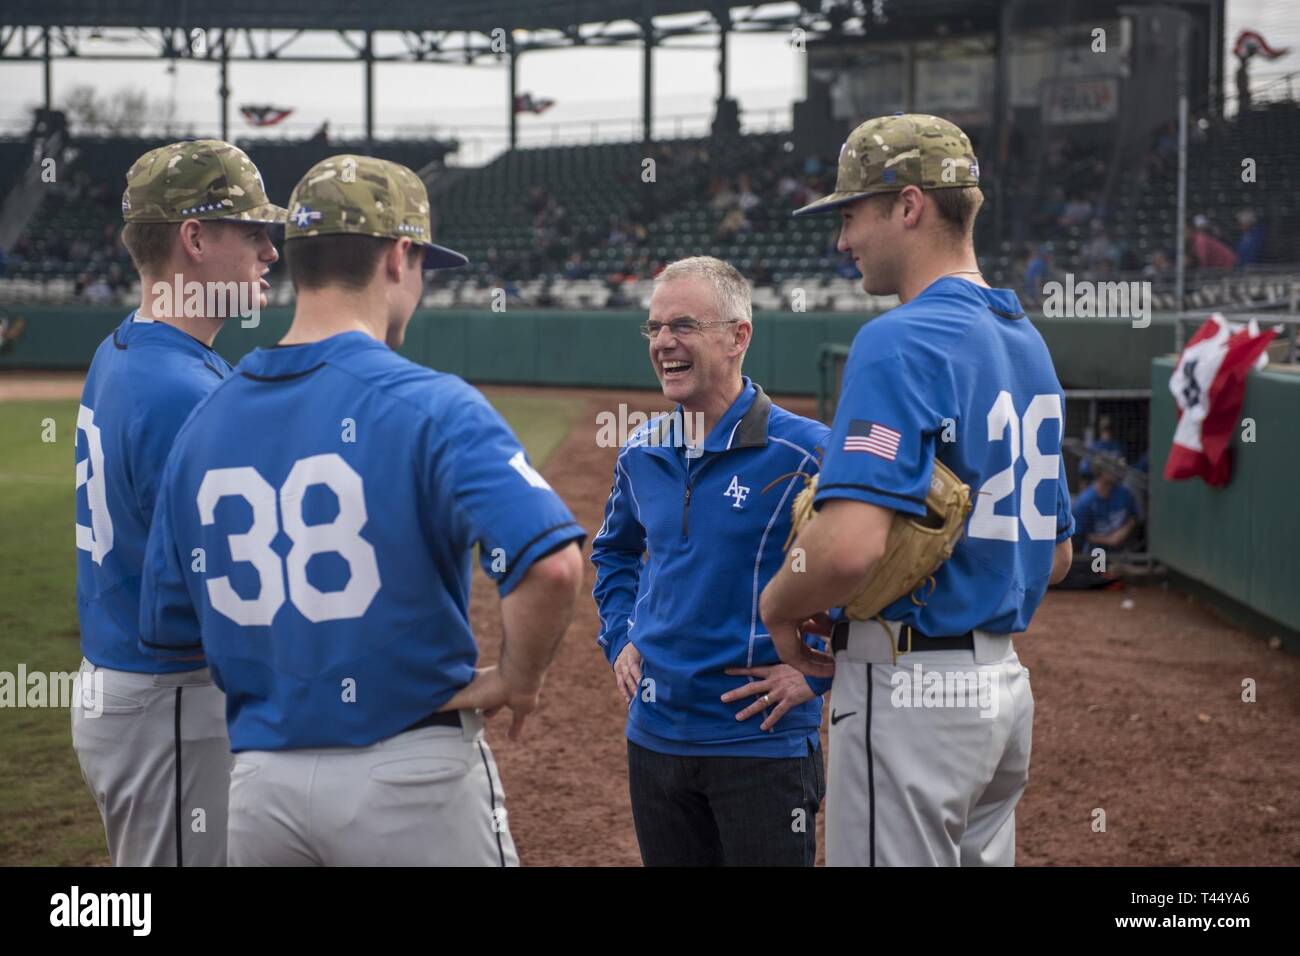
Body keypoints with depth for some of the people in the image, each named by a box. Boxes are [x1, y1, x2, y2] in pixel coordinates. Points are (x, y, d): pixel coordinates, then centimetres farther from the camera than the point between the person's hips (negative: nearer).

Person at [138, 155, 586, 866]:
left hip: (258, 780, 5)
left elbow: (169, 629, 10)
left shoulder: (206, 419, 5)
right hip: (410, 776, -5)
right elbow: (551, 563, -26)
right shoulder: (429, 405, -13)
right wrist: (516, 680, -10)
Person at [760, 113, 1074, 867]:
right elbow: (1056, 554, 20)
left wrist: (778, 607, -10)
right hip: (1004, 684, 9)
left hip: (907, 691, -9)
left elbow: (850, 545, -28)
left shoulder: (901, 341, -16)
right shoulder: (1027, 342, 13)